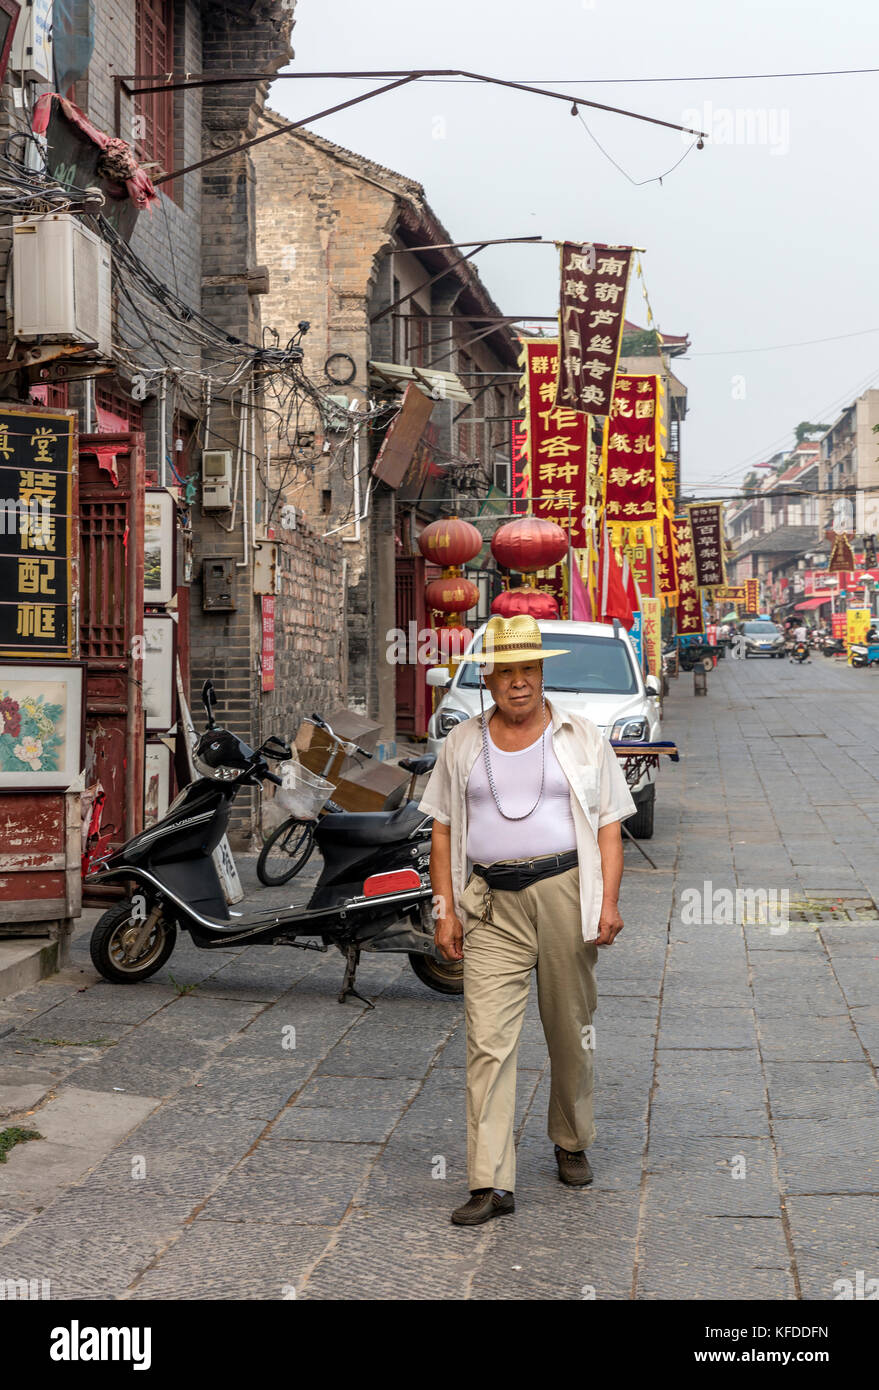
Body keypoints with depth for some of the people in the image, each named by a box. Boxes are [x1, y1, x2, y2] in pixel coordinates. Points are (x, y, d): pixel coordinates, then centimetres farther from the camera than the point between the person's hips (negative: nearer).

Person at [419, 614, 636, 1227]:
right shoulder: (463, 743, 10)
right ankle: (492, 1183, -8)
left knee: (570, 1031, 10)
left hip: (566, 891, 0)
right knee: (488, 1039, -9)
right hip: (492, 904, 0)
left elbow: (608, 825, 5)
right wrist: (446, 911, 3)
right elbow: (444, 830, 11)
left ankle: (572, 1143, 33)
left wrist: (610, 901, -7)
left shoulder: (582, 738, 6)